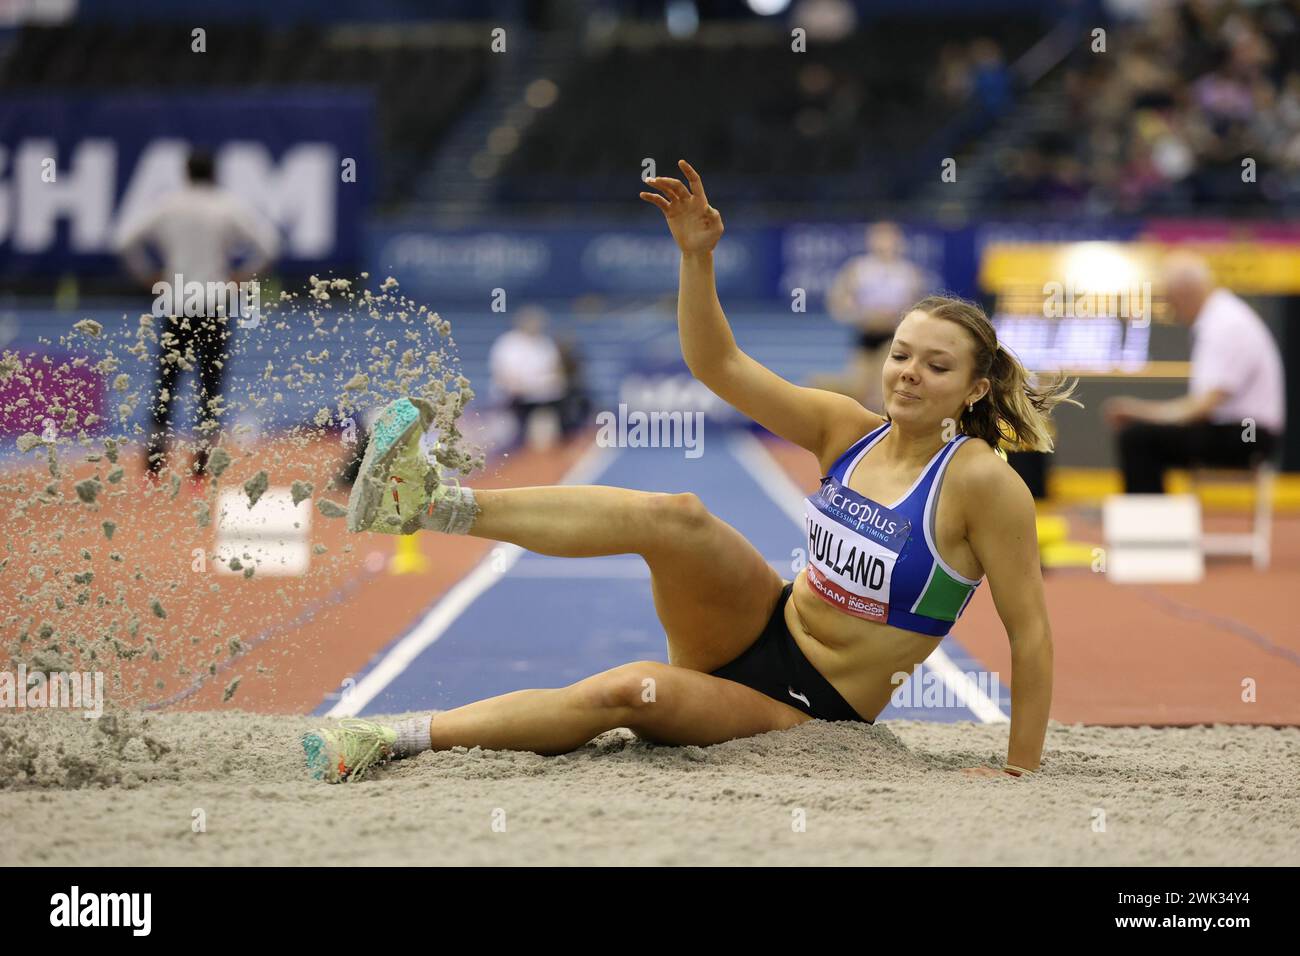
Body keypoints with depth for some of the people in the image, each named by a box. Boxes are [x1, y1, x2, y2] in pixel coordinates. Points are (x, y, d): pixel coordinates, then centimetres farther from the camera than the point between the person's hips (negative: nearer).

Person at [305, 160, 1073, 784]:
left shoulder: (983, 483, -14)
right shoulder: (849, 430, 3)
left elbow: (1031, 631, -13)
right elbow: (720, 366, 3)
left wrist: (1021, 771, -15)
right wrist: (698, 255, -11)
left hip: (808, 713, -5)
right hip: (760, 628, 5)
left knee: (630, 692, -30)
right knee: (675, 517, -25)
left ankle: (399, 739, -27)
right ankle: (427, 502, -32)